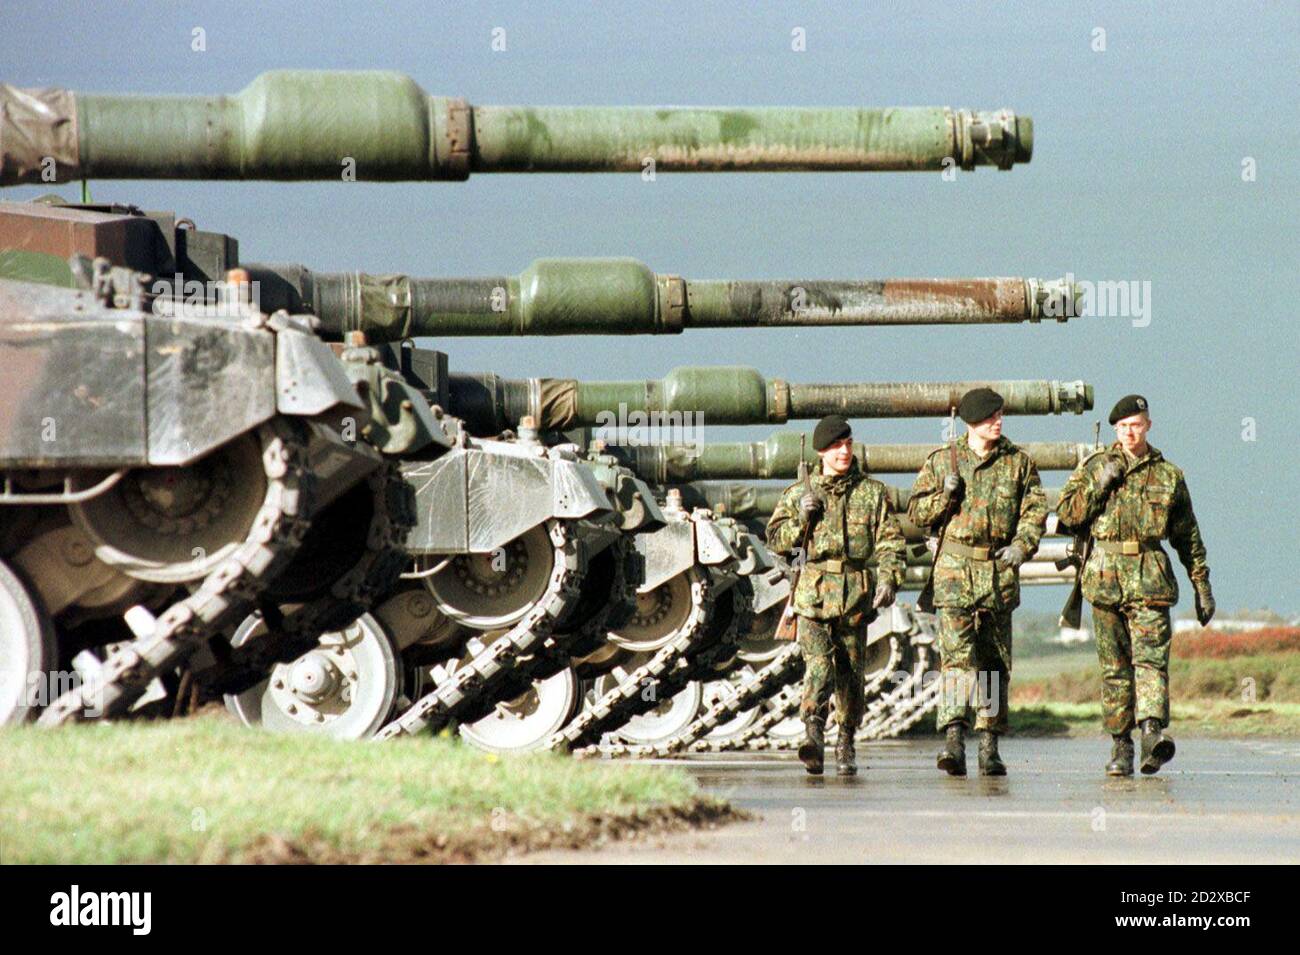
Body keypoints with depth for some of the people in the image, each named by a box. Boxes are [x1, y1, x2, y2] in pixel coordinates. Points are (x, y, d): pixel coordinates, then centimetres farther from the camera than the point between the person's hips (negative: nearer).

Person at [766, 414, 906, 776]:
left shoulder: (873, 493, 9)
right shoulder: (800, 494, 10)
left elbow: (890, 542, 6)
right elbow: (776, 539, 11)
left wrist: (888, 579, -10)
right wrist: (801, 518, -7)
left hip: (856, 597, 1)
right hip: (813, 596, -1)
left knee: (851, 674, 7)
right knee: (818, 665, -19)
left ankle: (846, 744, 21)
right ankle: (813, 734, -30)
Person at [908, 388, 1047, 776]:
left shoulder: (1018, 462, 8)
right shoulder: (942, 460, 6)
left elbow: (1036, 509, 6)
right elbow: (916, 512, 9)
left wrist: (1022, 545, -10)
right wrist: (945, 495, -10)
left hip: (1000, 570, 2)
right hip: (955, 568, -2)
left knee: (995, 661, 6)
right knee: (957, 653, -16)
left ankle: (989, 745, 12)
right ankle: (954, 738, -24)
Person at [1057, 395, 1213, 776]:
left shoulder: (1169, 476, 12)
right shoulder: (1093, 467, 12)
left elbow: (1188, 536, 17)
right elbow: (1067, 515, 4)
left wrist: (1202, 586, 15)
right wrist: (1099, 485, -7)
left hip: (1150, 578, -1)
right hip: (1105, 574, 1)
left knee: (1151, 657, -16)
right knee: (1114, 666, 3)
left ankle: (1152, 731, -29)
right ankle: (1120, 744, 7)